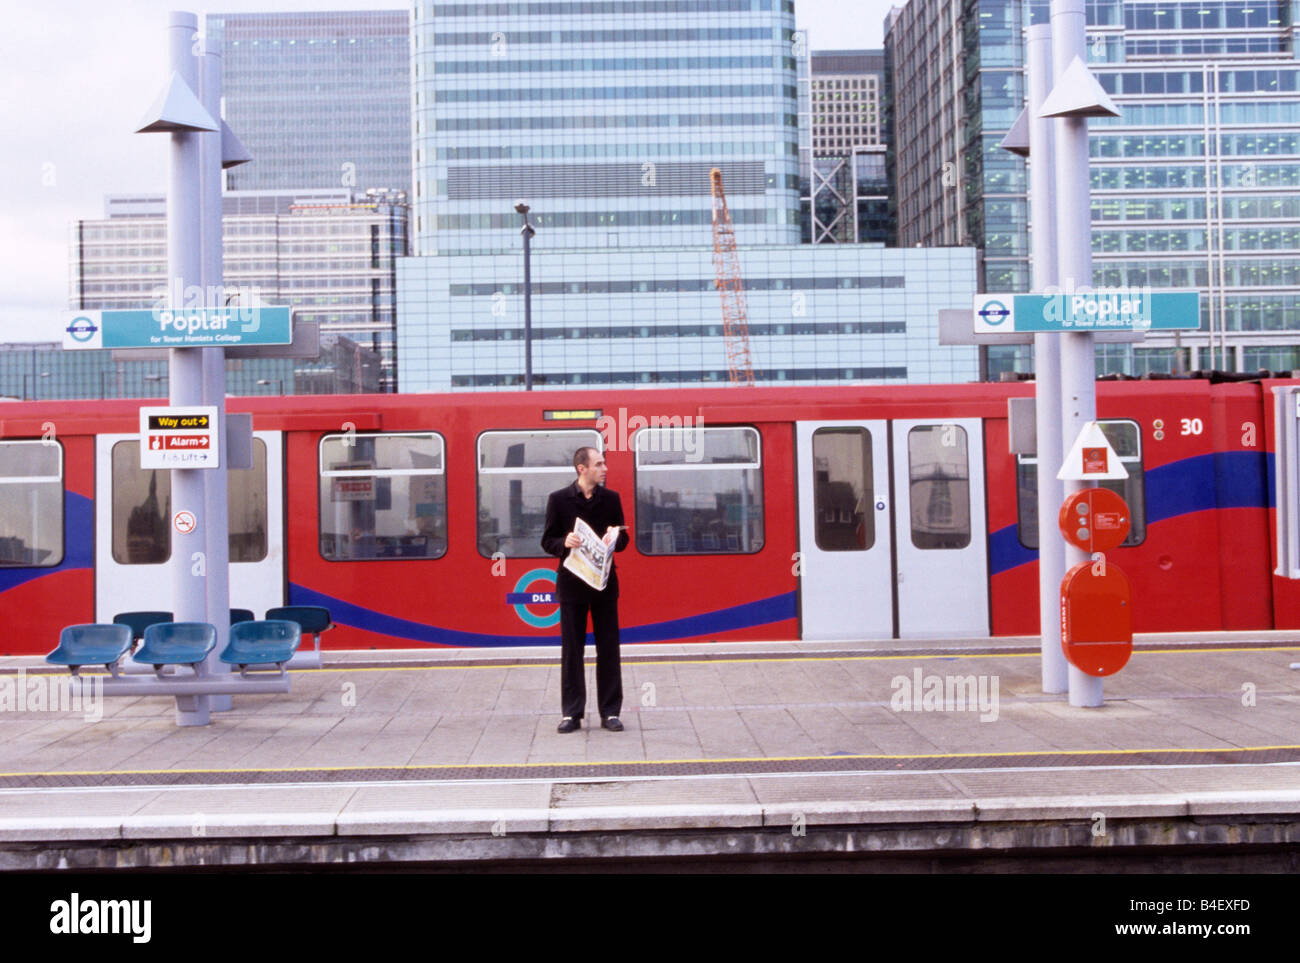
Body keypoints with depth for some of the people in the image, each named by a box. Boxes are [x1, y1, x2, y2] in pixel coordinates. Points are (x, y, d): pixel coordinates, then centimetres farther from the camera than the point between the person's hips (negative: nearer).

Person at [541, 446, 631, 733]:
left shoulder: (611, 499, 5)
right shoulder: (558, 499, -3)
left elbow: (623, 539, 9)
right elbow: (547, 541, 0)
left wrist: (614, 539, -14)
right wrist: (564, 542, -21)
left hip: (605, 582, 2)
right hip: (571, 583, -2)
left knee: (608, 648, 4)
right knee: (571, 649, 4)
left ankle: (610, 712, 13)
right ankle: (572, 713, 12)